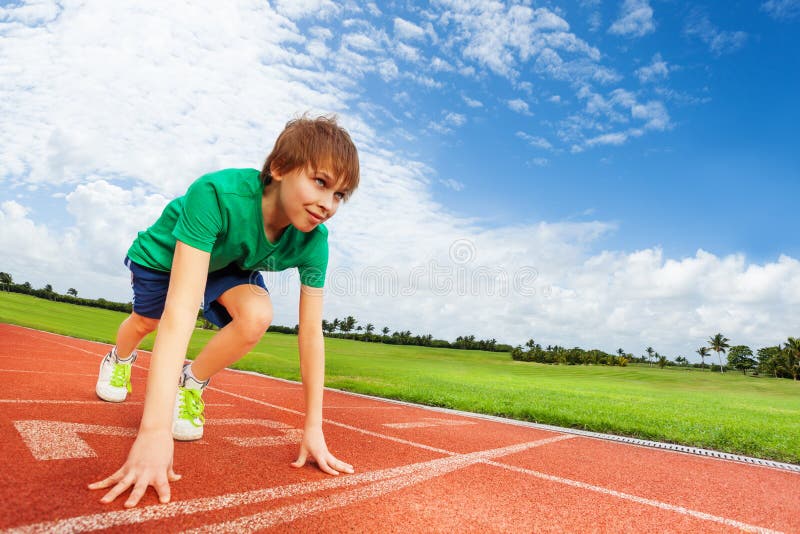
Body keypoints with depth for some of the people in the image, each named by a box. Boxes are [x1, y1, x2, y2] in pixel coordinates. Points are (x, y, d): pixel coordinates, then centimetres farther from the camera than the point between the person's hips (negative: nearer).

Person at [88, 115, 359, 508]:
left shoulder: (312, 242, -31)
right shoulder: (215, 194, -44)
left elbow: (311, 332, -25)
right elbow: (182, 310, -50)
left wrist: (313, 429, -24)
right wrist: (155, 430, -52)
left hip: (230, 266, 2)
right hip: (164, 256, -1)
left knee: (257, 316, -26)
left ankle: (191, 382, 2)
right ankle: (119, 358, 56)